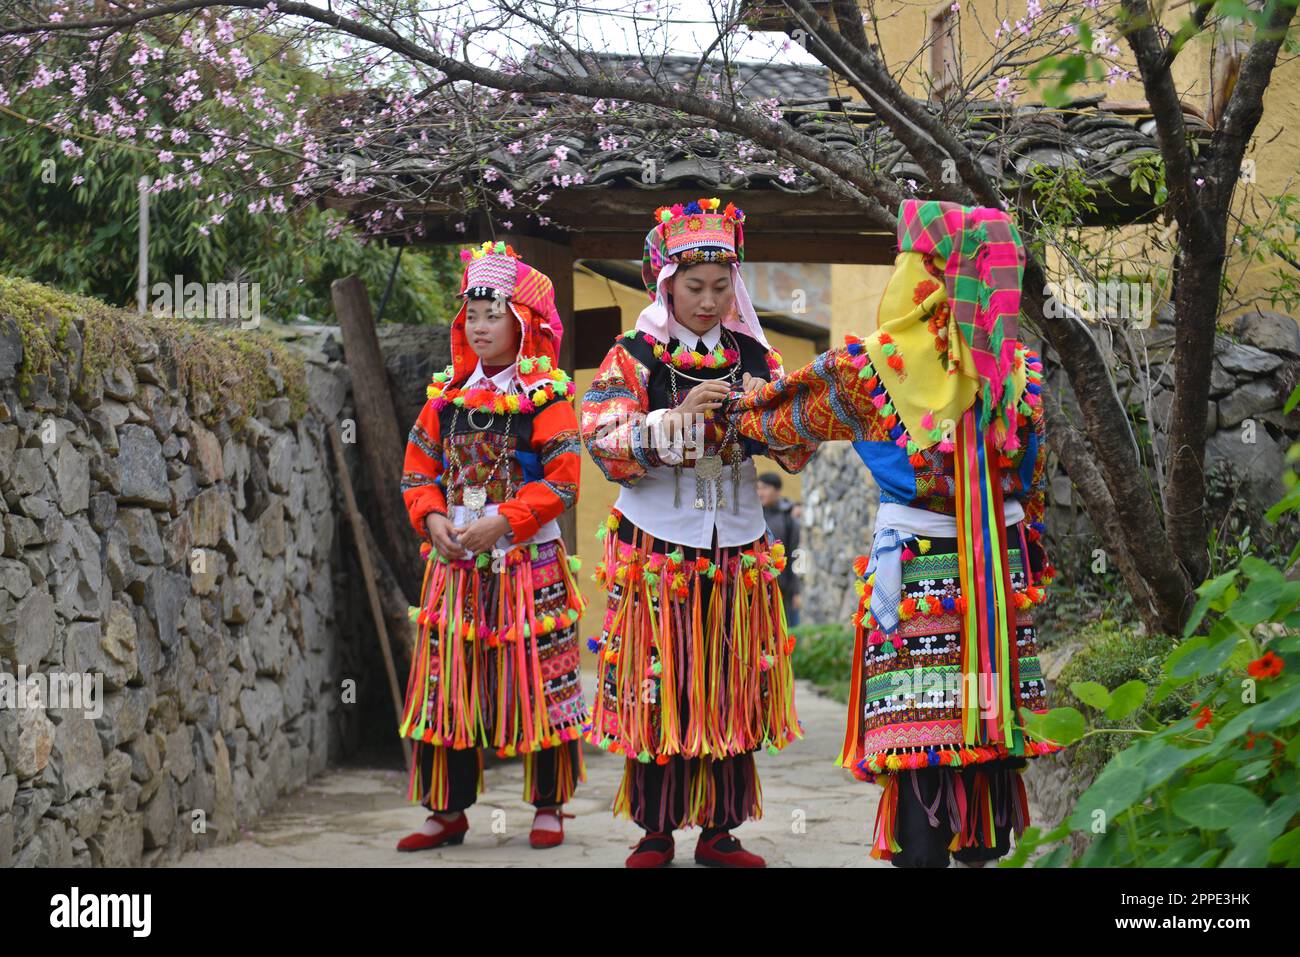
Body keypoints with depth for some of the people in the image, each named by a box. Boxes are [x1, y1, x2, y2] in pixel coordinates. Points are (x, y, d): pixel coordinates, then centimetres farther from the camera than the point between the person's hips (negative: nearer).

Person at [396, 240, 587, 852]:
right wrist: (432, 518, -6)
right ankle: (448, 810, 13)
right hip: (454, 563, 5)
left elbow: (562, 479, -11)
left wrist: (501, 522, -17)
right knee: (447, 683, 5)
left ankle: (548, 806, 13)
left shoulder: (546, 394, -4)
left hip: (528, 561, -5)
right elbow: (419, 469, 12)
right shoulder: (446, 395, 11)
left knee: (538, 682, 0)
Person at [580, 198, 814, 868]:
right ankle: (654, 830, 15)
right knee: (657, 691, 1)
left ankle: (720, 830, 18)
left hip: (738, 551, 3)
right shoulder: (633, 358, -1)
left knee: (734, 693, 6)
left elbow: (795, 455, 3)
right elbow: (605, 446, -13)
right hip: (657, 552, -3)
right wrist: (680, 417, -23)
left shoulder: (754, 355, 7)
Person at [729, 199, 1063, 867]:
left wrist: (734, 408, 26)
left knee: (920, 751, 0)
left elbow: (787, 420, 7)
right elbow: (1031, 485, 11)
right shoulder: (1019, 371, 1)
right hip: (1001, 578, 4)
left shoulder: (873, 367, -10)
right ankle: (985, 847, 22)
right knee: (988, 735, 12)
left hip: (916, 580, -4)